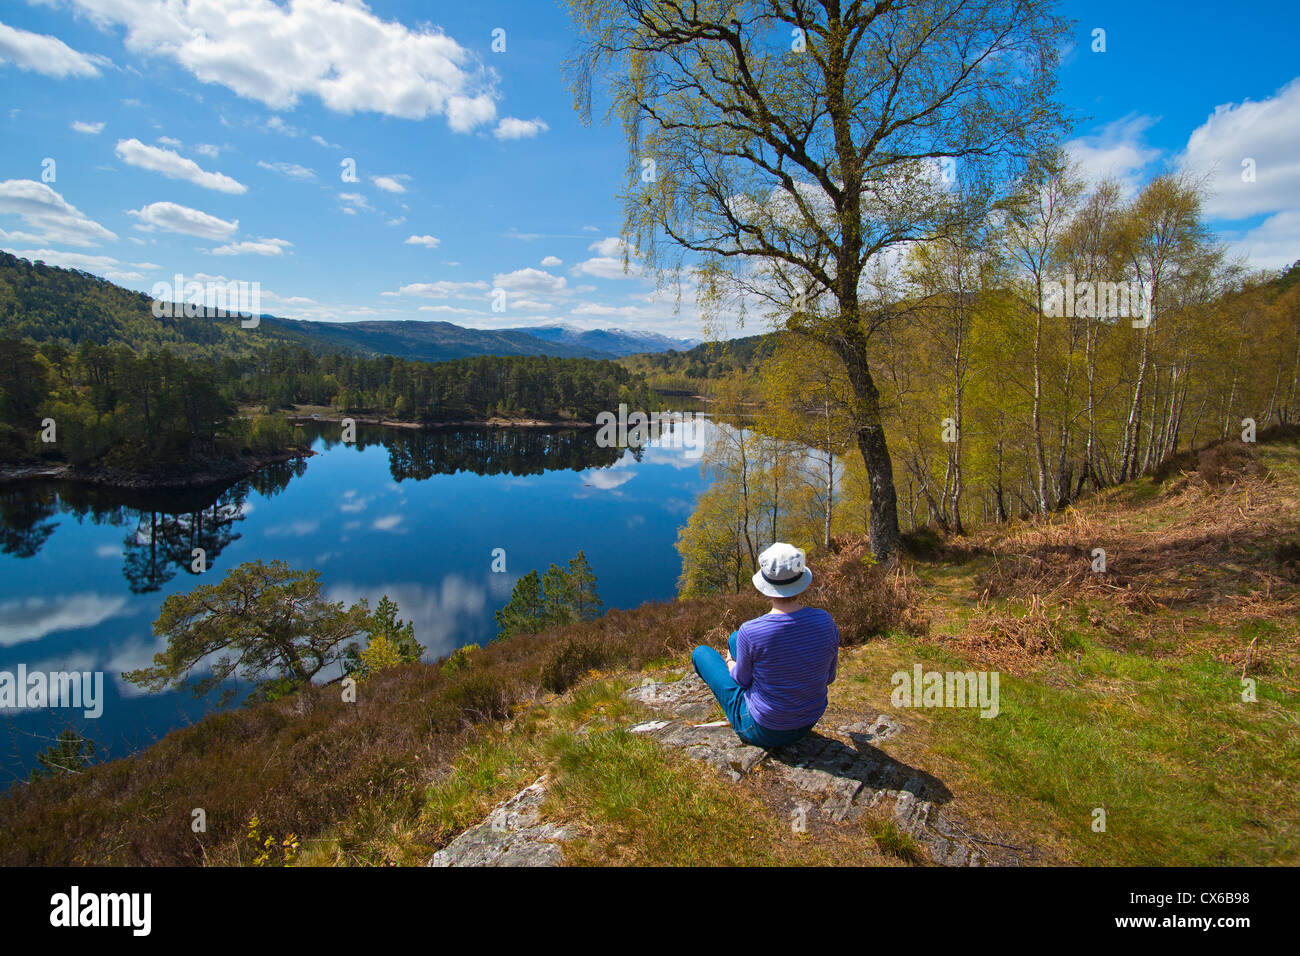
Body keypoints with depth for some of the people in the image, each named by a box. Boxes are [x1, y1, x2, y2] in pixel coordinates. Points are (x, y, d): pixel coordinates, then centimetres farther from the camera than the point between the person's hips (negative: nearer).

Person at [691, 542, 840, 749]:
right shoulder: (824, 621, -17)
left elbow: (742, 680, -11)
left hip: (763, 732, -5)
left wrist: (730, 662, 12)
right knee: (734, 638, 20)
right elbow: (829, 677, -3)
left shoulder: (750, 632, -30)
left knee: (700, 653, 13)